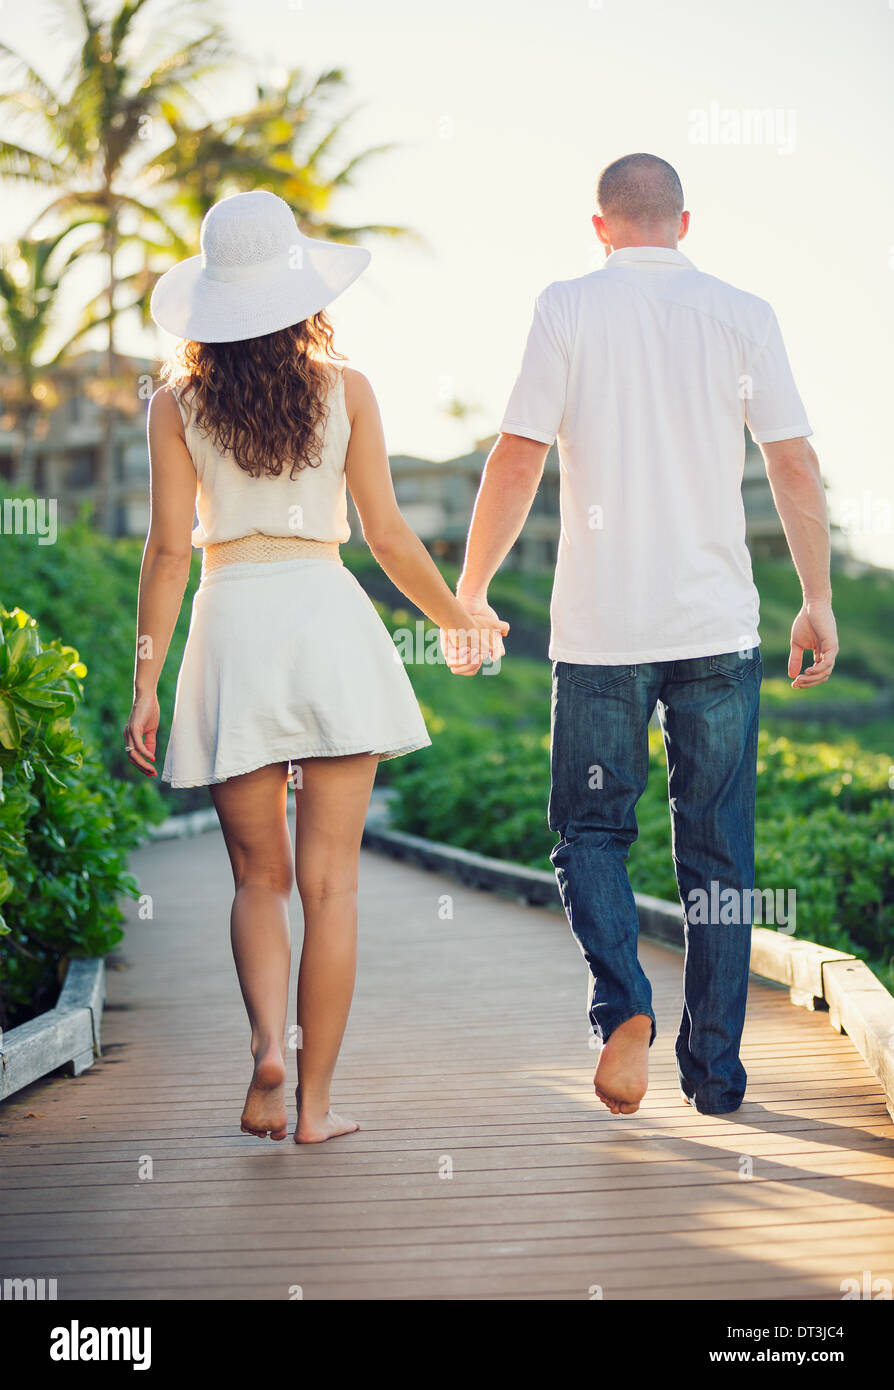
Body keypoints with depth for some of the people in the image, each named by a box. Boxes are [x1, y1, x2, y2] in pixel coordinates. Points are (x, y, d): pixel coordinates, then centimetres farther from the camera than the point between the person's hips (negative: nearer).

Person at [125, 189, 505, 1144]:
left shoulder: (177, 401, 3)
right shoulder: (344, 390, 2)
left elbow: (168, 548, -2)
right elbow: (388, 537, 3)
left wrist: (145, 681, 2)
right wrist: (460, 622, 18)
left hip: (231, 623, 1)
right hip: (328, 617, 0)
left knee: (258, 876, 13)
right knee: (329, 882, 4)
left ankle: (267, 1041, -10)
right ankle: (316, 1101, 7)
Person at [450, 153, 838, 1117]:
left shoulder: (566, 309, -1)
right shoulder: (742, 315, 4)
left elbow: (516, 461, -4)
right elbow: (795, 467, 3)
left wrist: (469, 592, 6)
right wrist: (818, 599, 12)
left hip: (601, 626, -1)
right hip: (718, 623, 2)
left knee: (591, 831, 13)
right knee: (717, 850, 9)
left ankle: (623, 1005, -9)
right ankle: (715, 1071, 14)